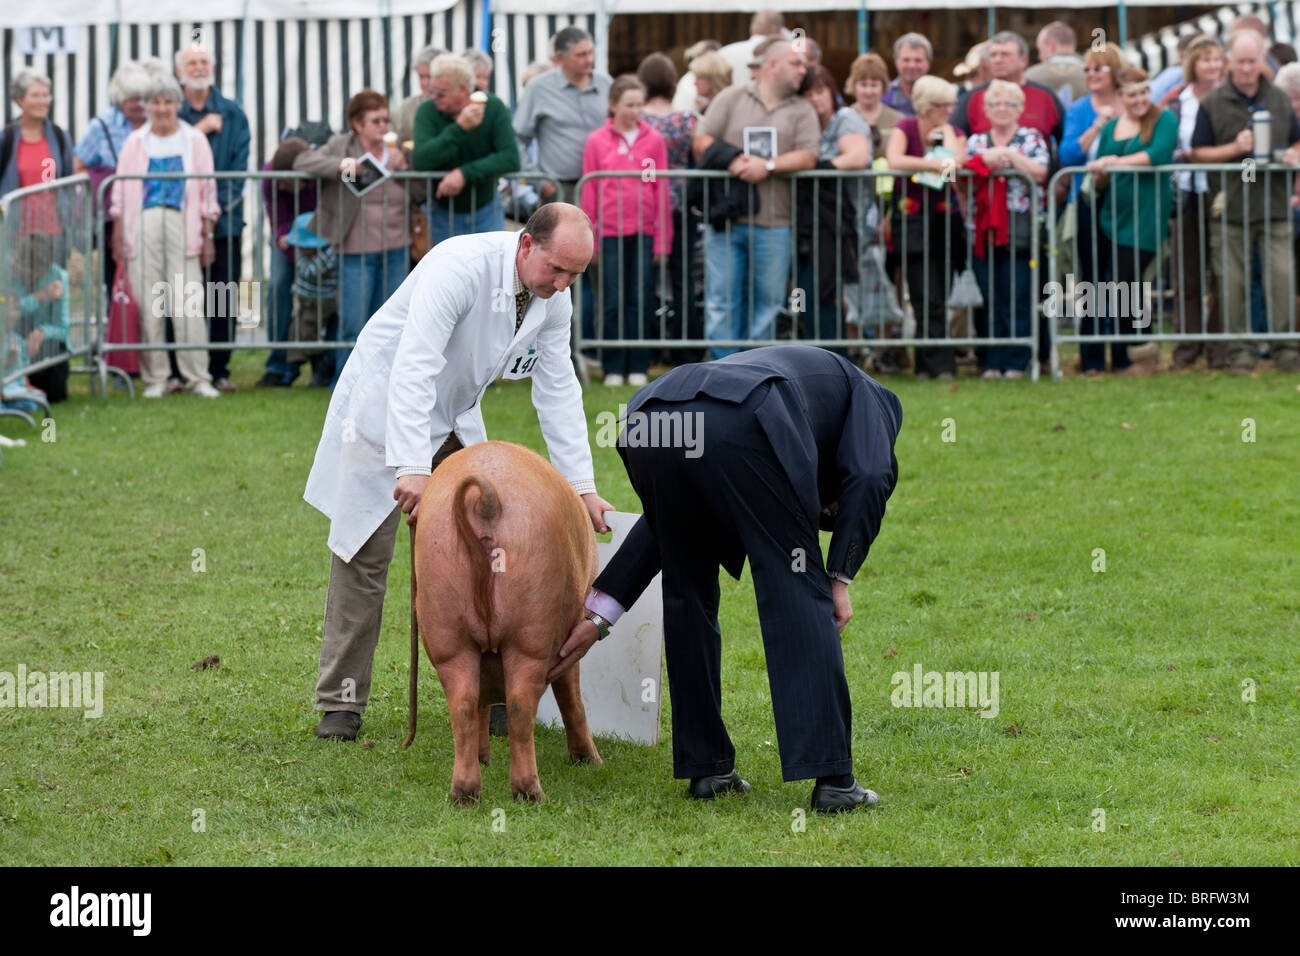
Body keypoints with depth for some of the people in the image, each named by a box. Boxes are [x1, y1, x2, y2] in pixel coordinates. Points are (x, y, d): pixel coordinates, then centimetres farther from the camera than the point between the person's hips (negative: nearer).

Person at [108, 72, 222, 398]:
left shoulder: (194, 140, 12)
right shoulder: (135, 142, 14)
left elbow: (207, 189, 12)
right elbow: (120, 191, 14)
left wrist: (208, 235, 5)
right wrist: (118, 235, 6)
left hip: (182, 225, -1)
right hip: (142, 226, 1)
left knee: (187, 305, -9)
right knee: (147, 303, -4)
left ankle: (197, 377, -6)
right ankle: (155, 378, 2)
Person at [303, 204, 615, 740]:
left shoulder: (554, 299, -9)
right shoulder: (460, 267, -32)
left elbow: (558, 392, -1)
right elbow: (413, 368, -38)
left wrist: (582, 487, -5)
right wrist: (412, 467, -46)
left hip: (455, 421, 6)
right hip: (384, 408, -6)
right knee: (364, 556, -5)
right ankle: (341, 701, 3)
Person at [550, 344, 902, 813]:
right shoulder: (871, 397, 32)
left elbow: (661, 527, 36)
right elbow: (869, 480, 8)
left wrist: (597, 613, 33)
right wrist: (840, 577, 12)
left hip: (647, 424, 6)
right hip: (739, 427, -6)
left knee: (688, 593, 24)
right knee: (799, 593, 6)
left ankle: (706, 767, 26)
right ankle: (832, 778, 3)